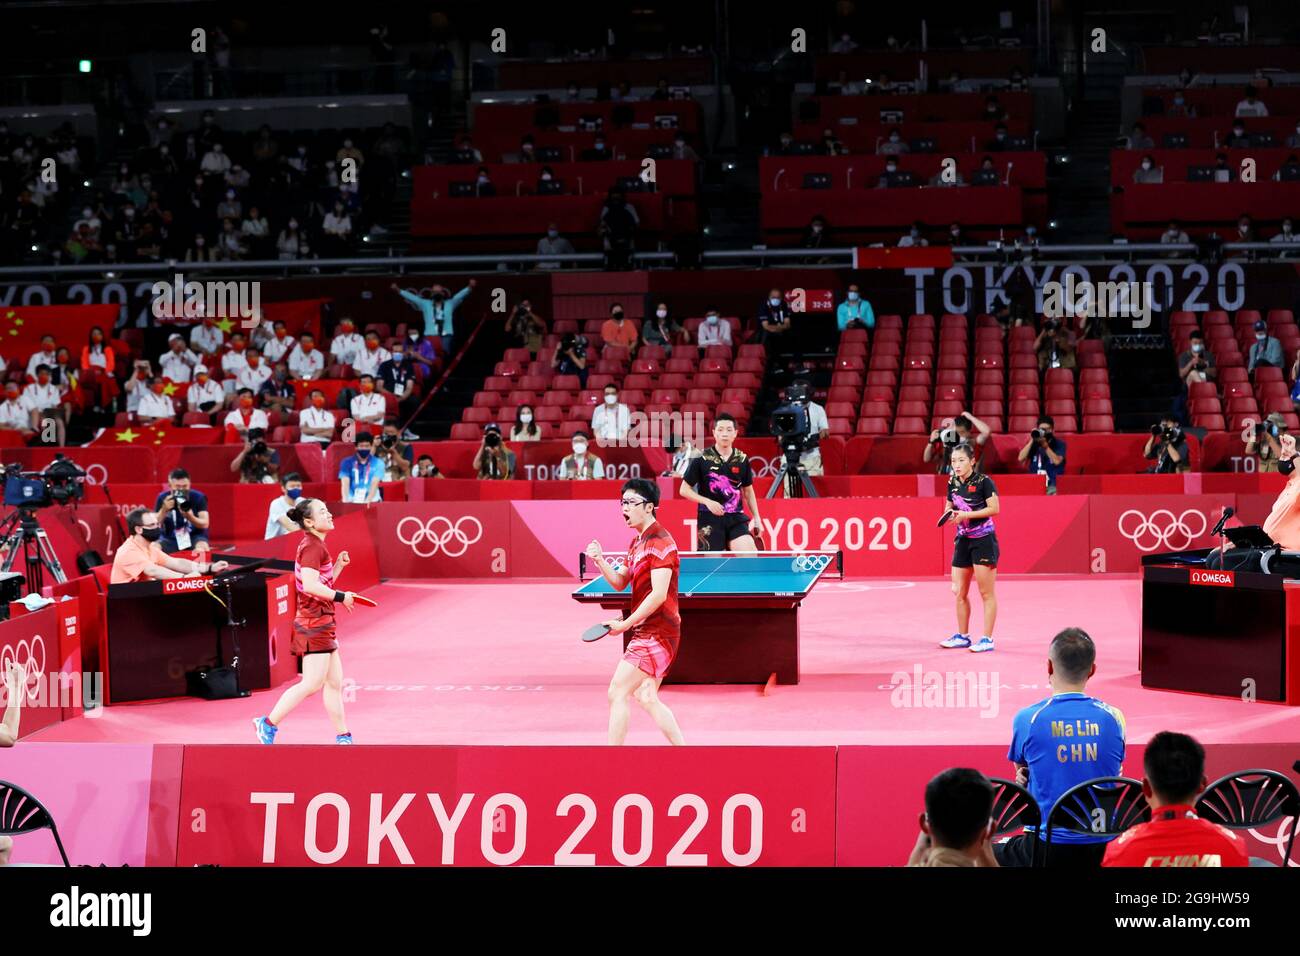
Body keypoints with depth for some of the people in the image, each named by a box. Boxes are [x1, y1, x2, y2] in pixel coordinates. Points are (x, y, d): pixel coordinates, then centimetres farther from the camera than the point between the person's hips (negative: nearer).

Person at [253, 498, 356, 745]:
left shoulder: (317, 546, 16)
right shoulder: (312, 546, -14)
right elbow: (310, 585, -26)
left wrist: (339, 565, 10)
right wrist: (340, 597, -19)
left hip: (322, 623, 10)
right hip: (314, 622, -10)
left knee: (334, 683, 10)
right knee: (312, 684, -9)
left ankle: (342, 737, 13)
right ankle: (269, 724, -3)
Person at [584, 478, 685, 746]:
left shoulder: (660, 542, -16)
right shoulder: (637, 543, 15)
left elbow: (658, 595, -22)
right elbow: (619, 583, 18)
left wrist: (625, 624, -19)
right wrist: (600, 560, 1)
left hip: (656, 632, -10)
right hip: (645, 632, 10)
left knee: (617, 694, -11)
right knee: (646, 698, 12)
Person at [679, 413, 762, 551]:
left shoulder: (742, 459, 6)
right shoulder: (701, 458, -5)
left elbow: (748, 491, 18)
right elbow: (684, 490, -2)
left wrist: (756, 518, 13)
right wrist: (707, 502, -15)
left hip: (736, 519, 3)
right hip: (710, 519, -2)